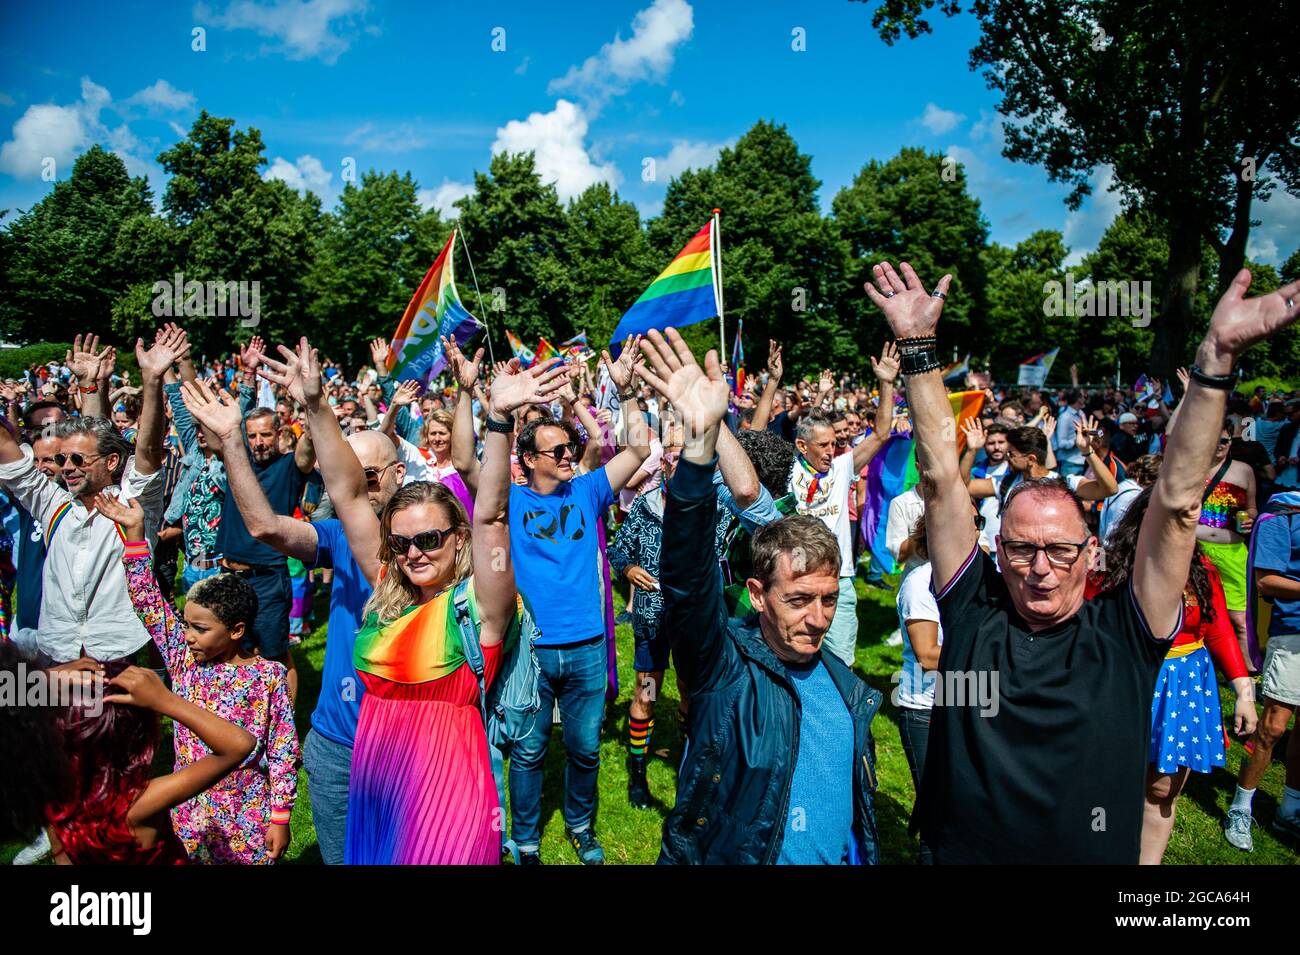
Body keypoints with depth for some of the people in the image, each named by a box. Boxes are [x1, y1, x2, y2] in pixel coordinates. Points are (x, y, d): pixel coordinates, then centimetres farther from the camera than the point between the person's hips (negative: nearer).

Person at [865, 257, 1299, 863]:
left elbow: (1176, 504, -17)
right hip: (960, 849, 0)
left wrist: (1217, 356, -23)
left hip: (1096, 854, 0)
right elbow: (941, 481, -14)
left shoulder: (1124, 636, -11)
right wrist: (918, 345, -17)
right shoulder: (972, 613, -10)